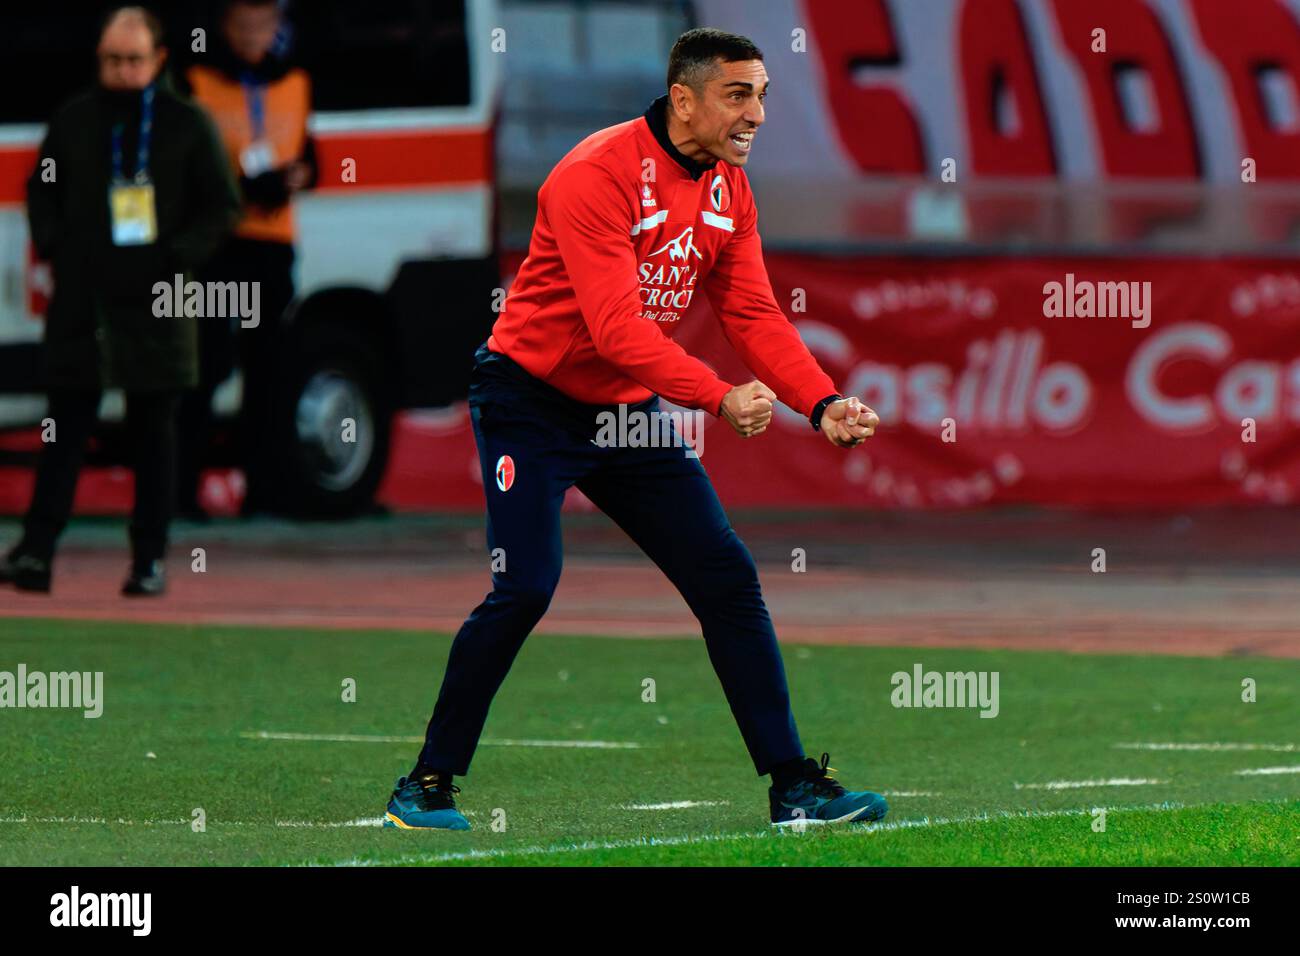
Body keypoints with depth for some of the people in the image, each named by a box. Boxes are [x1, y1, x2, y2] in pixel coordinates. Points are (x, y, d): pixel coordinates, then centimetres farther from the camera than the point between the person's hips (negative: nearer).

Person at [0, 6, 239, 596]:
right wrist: (52, 243, -1)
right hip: (79, 303, 1)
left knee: (153, 436, 3)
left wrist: (176, 257, -9)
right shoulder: (74, 121, 7)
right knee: (66, 431, 0)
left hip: (155, 308, -1)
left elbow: (221, 206, 4)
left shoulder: (187, 125, 1)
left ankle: (149, 562, 8)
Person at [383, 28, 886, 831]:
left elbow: (755, 313, 1)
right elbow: (616, 325, -31)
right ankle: (428, 786, -5)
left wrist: (821, 402, -15)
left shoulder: (729, 190, 2)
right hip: (532, 397, -7)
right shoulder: (596, 176, -23)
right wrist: (720, 397, -39)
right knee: (525, 586, -18)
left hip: (630, 410, 7)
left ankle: (795, 785, 5)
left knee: (728, 578, 0)